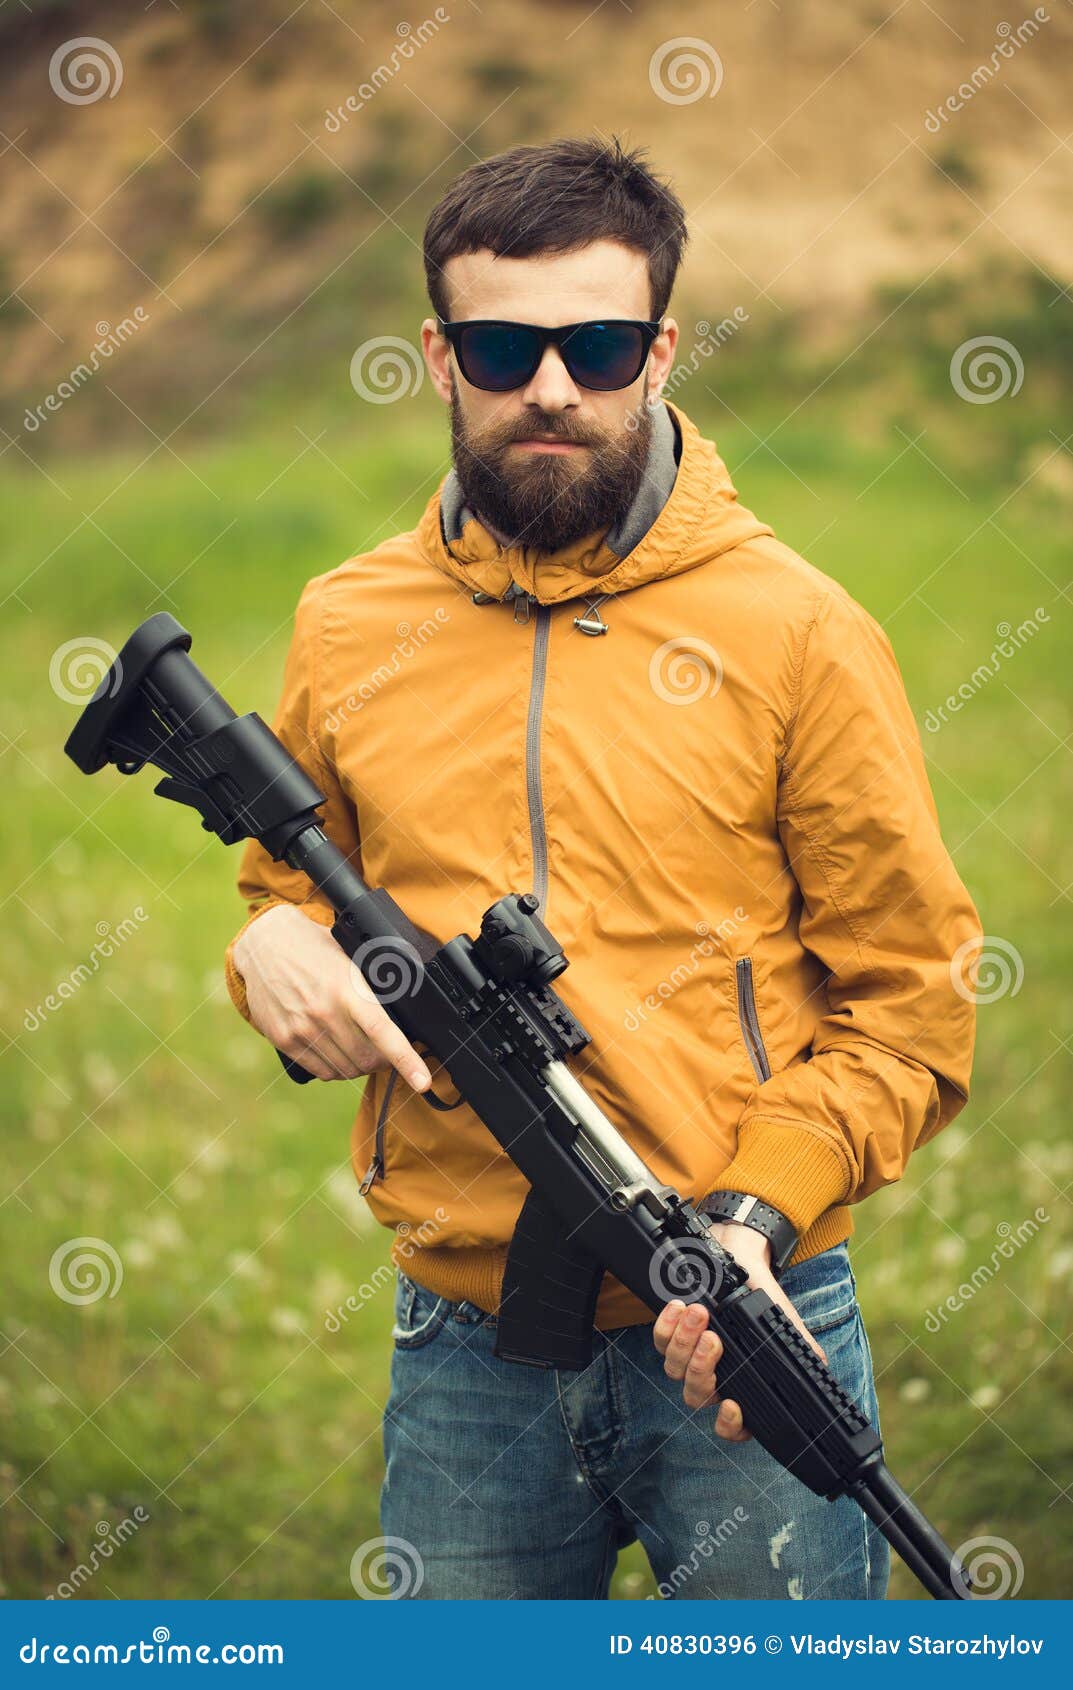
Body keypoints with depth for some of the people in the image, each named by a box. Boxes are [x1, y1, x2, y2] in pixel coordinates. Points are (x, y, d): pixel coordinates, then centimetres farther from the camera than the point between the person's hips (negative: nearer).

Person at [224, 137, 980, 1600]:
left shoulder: (798, 633, -3)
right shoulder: (346, 632, 6)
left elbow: (911, 1011, -1)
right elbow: (289, 888, 20)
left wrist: (761, 1216, -15)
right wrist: (276, 946, -4)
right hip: (465, 1354, 3)